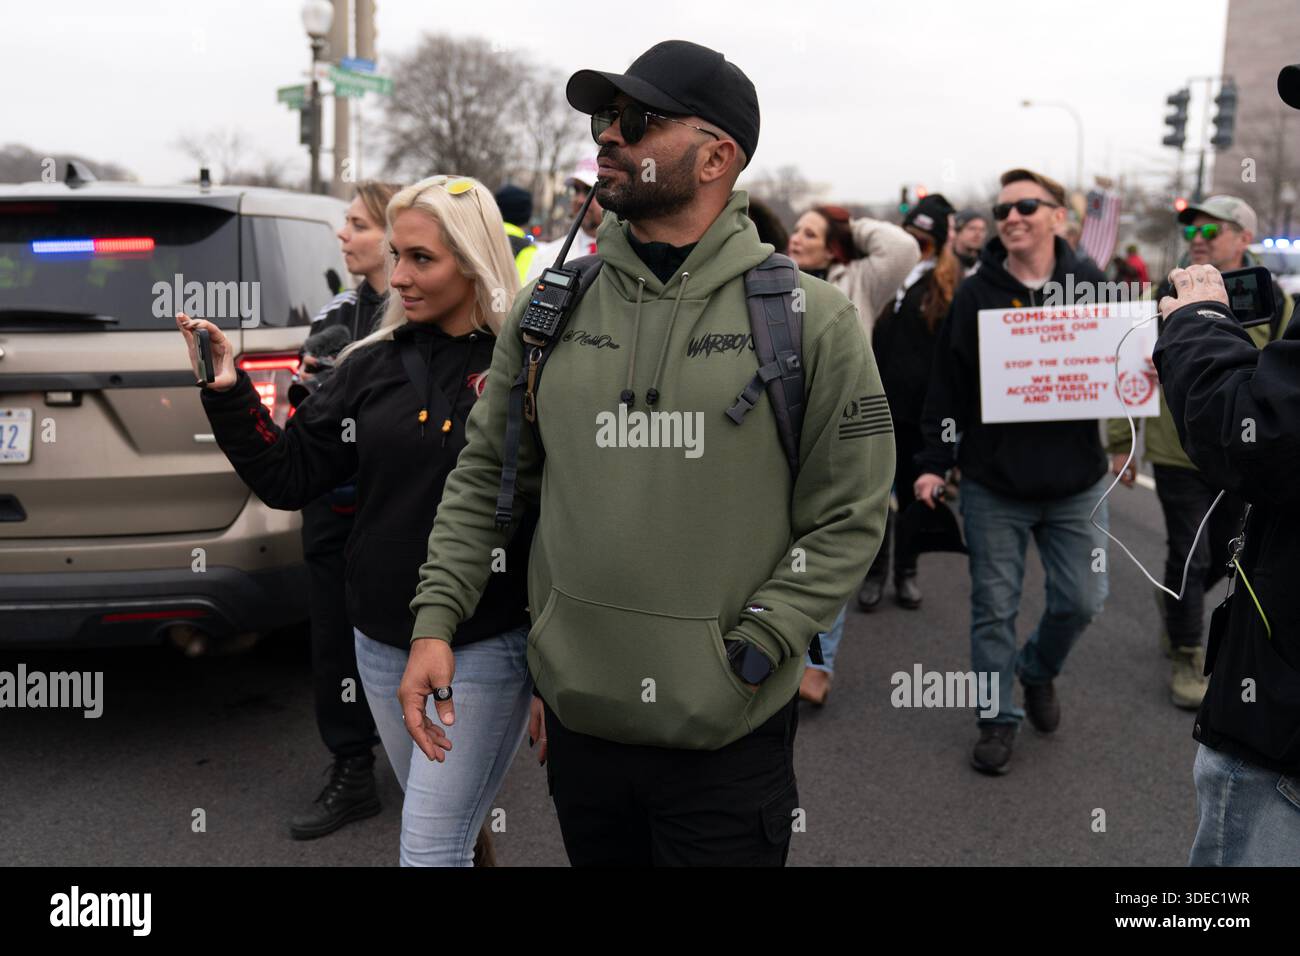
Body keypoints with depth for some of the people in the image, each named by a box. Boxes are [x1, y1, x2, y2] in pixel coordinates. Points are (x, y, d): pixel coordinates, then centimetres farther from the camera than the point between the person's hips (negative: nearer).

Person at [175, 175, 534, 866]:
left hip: (483, 649, -5)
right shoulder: (374, 364, 3)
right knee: (436, 831, 22)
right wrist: (227, 393, -10)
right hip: (383, 643, 5)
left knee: (428, 851, -1)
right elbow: (287, 479, 4)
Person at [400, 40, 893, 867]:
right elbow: (486, 479, 10)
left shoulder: (812, 319, -6)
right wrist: (434, 621, 1)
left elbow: (851, 516, -5)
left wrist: (745, 655, -11)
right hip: (577, 721, 3)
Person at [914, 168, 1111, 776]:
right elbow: (947, 383, -1)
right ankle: (999, 718, 20)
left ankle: (1038, 670, 39)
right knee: (994, 606, 4)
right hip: (993, 483, -1)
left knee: (1081, 598, 9)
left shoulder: (1089, 287, 2)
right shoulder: (976, 294, -2)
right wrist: (933, 461, -5)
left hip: (1076, 482, 2)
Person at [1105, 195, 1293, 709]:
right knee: (1188, 557, 0)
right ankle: (1186, 657, 17)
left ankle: (1174, 602, 45)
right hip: (1178, 455, -3)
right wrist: (1120, 443, -3)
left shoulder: (1273, 302, -2)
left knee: (1221, 556, 16)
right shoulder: (1167, 296, -6)